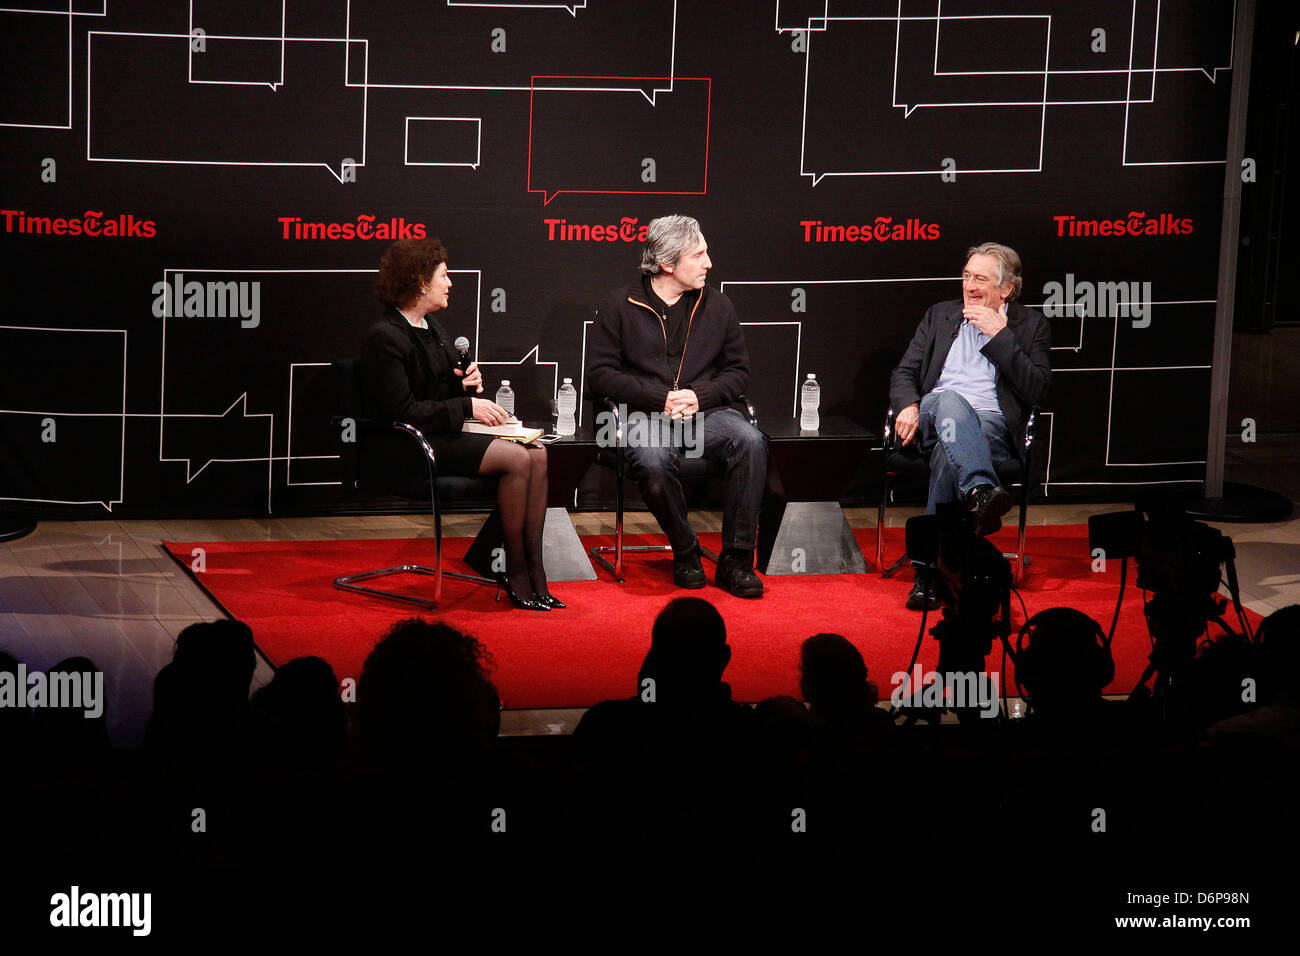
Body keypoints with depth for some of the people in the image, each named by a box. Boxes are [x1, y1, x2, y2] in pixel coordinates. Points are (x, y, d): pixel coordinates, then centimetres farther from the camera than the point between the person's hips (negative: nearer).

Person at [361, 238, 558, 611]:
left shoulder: (431, 327, 16)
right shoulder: (385, 337, -14)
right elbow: (401, 410, -20)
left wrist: (464, 382, 2)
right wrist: (467, 406, -17)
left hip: (442, 435, 9)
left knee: (537, 454, -10)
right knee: (517, 459, -24)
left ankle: (534, 569, -13)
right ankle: (516, 573, -14)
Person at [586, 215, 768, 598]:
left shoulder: (717, 306, 13)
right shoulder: (620, 305, 4)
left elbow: (737, 370, 15)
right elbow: (601, 373, 0)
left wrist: (700, 396, -6)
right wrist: (660, 398, -11)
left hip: (706, 411, 2)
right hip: (646, 415, -2)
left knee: (750, 441, -30)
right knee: (653, 463, -36)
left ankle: (736, 559, -22)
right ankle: (685, 552, -10)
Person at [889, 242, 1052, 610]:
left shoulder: (1032, 326, 14)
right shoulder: (940, 316, 23)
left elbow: (1036, 390, 0)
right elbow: (903, 374, 19)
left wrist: (1000, 337, -5)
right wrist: (909, 406, -5)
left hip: (992, 424, -2)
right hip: (933, 416, 2)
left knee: (949, 452, -37)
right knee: (951, 400, -37)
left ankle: (927, 566, -42)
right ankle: (980, 493, -63)